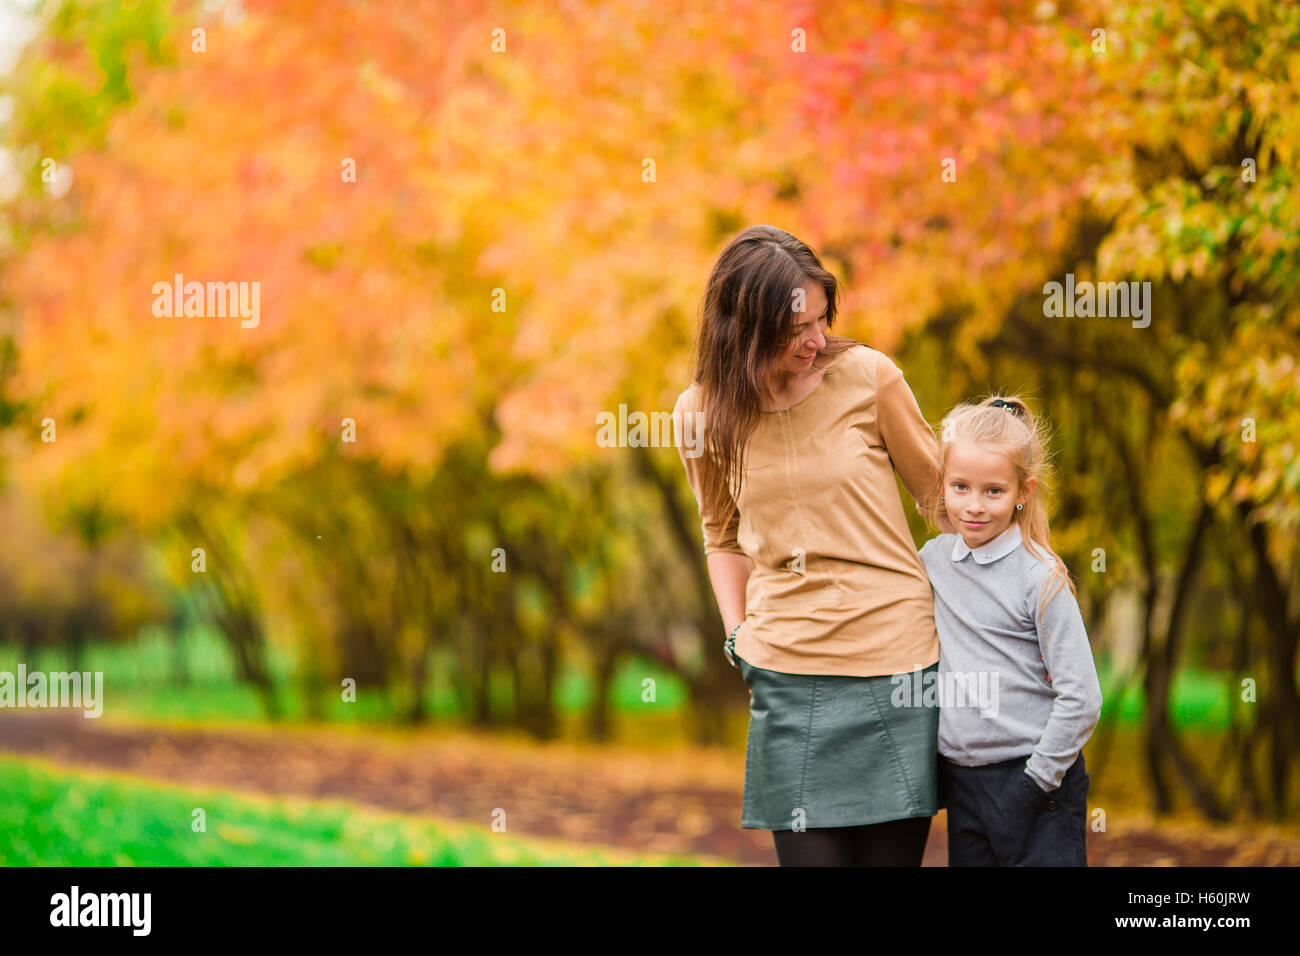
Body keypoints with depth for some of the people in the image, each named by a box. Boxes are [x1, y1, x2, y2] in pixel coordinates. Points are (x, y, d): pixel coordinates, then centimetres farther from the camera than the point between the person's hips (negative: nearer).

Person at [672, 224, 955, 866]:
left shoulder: (867, 376, -4)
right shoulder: (702, 415, 3)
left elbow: (938, 495, 7)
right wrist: (736, 634, 4)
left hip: (897, 656, -1)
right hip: (790, 676, 1)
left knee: (894, 854, 2)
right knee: (811, 853, -3)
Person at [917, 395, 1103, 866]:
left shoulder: (1040, 579, -11)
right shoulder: (933, 558, 5)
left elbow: (1081, 698, -12)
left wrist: (1038, 779, -12)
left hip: (1033, 781, -5)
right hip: (960, 782, 5)